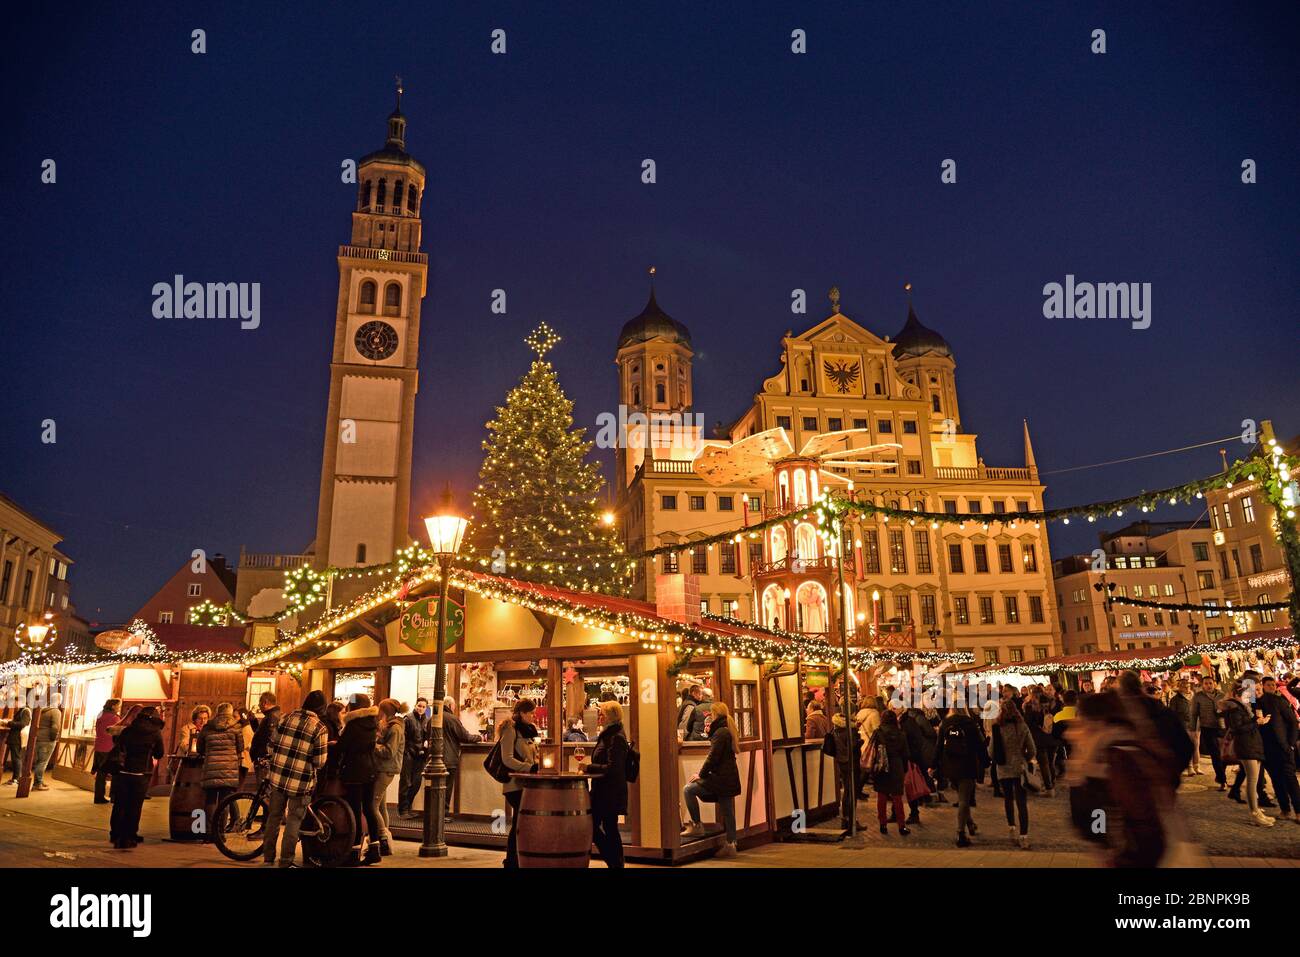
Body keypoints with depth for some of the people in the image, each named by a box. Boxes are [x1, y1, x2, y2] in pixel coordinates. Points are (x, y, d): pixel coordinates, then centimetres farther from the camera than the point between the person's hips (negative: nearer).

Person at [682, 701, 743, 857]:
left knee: (688, 789, -4)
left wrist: (701, 774, -9)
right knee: (727, 812, 12)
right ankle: (730, 845, 15)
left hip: (721, 778, -10)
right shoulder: (728, 730, 14)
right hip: (729, 778, 10)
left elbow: (713, 757, -18)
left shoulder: (720, 732, -16)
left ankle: (696, 825, 0)